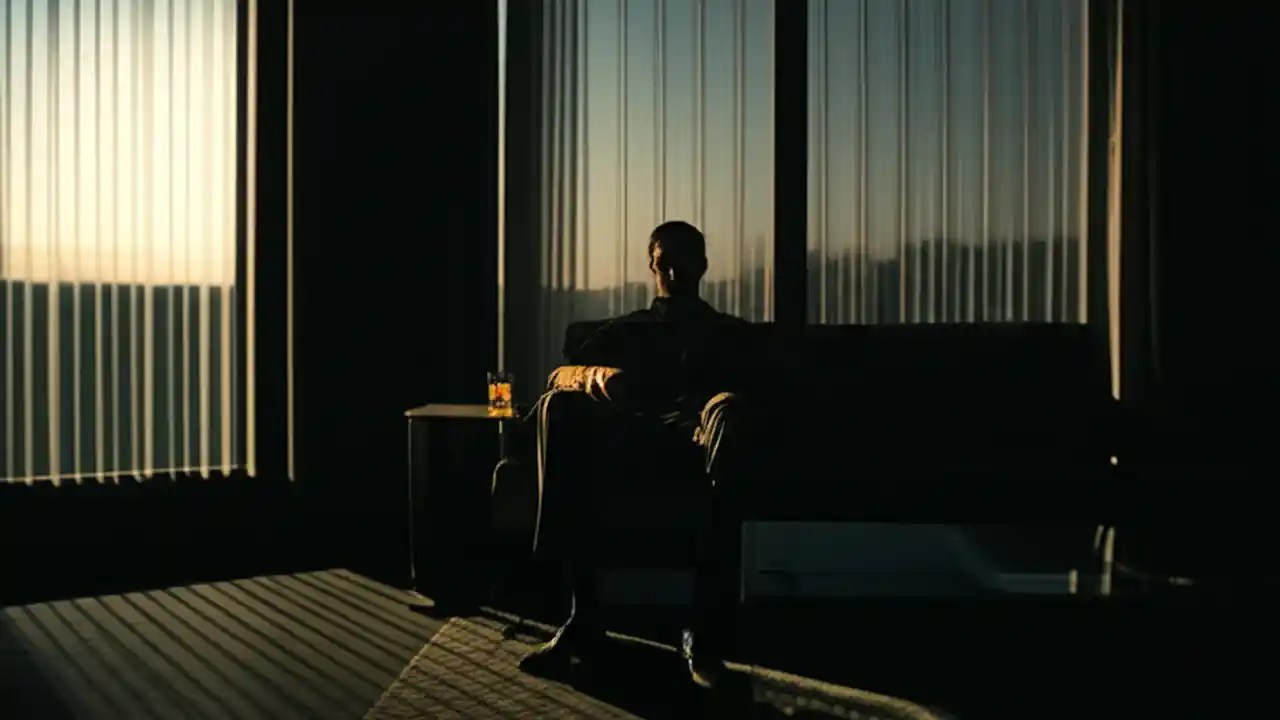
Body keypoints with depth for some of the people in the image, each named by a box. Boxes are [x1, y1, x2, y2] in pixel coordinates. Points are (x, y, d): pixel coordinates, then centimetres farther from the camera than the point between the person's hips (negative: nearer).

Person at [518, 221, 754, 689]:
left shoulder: (729, 330, 31)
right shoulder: (623, 330, 33)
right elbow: (559, 375, 16)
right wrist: (599, 376, -10)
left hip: (694, 429, -1)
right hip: (629, 429, 2)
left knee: (727, 407, -39)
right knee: (558, 406, -31)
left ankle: (706, 632, -45)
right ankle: (582, 615, -36)